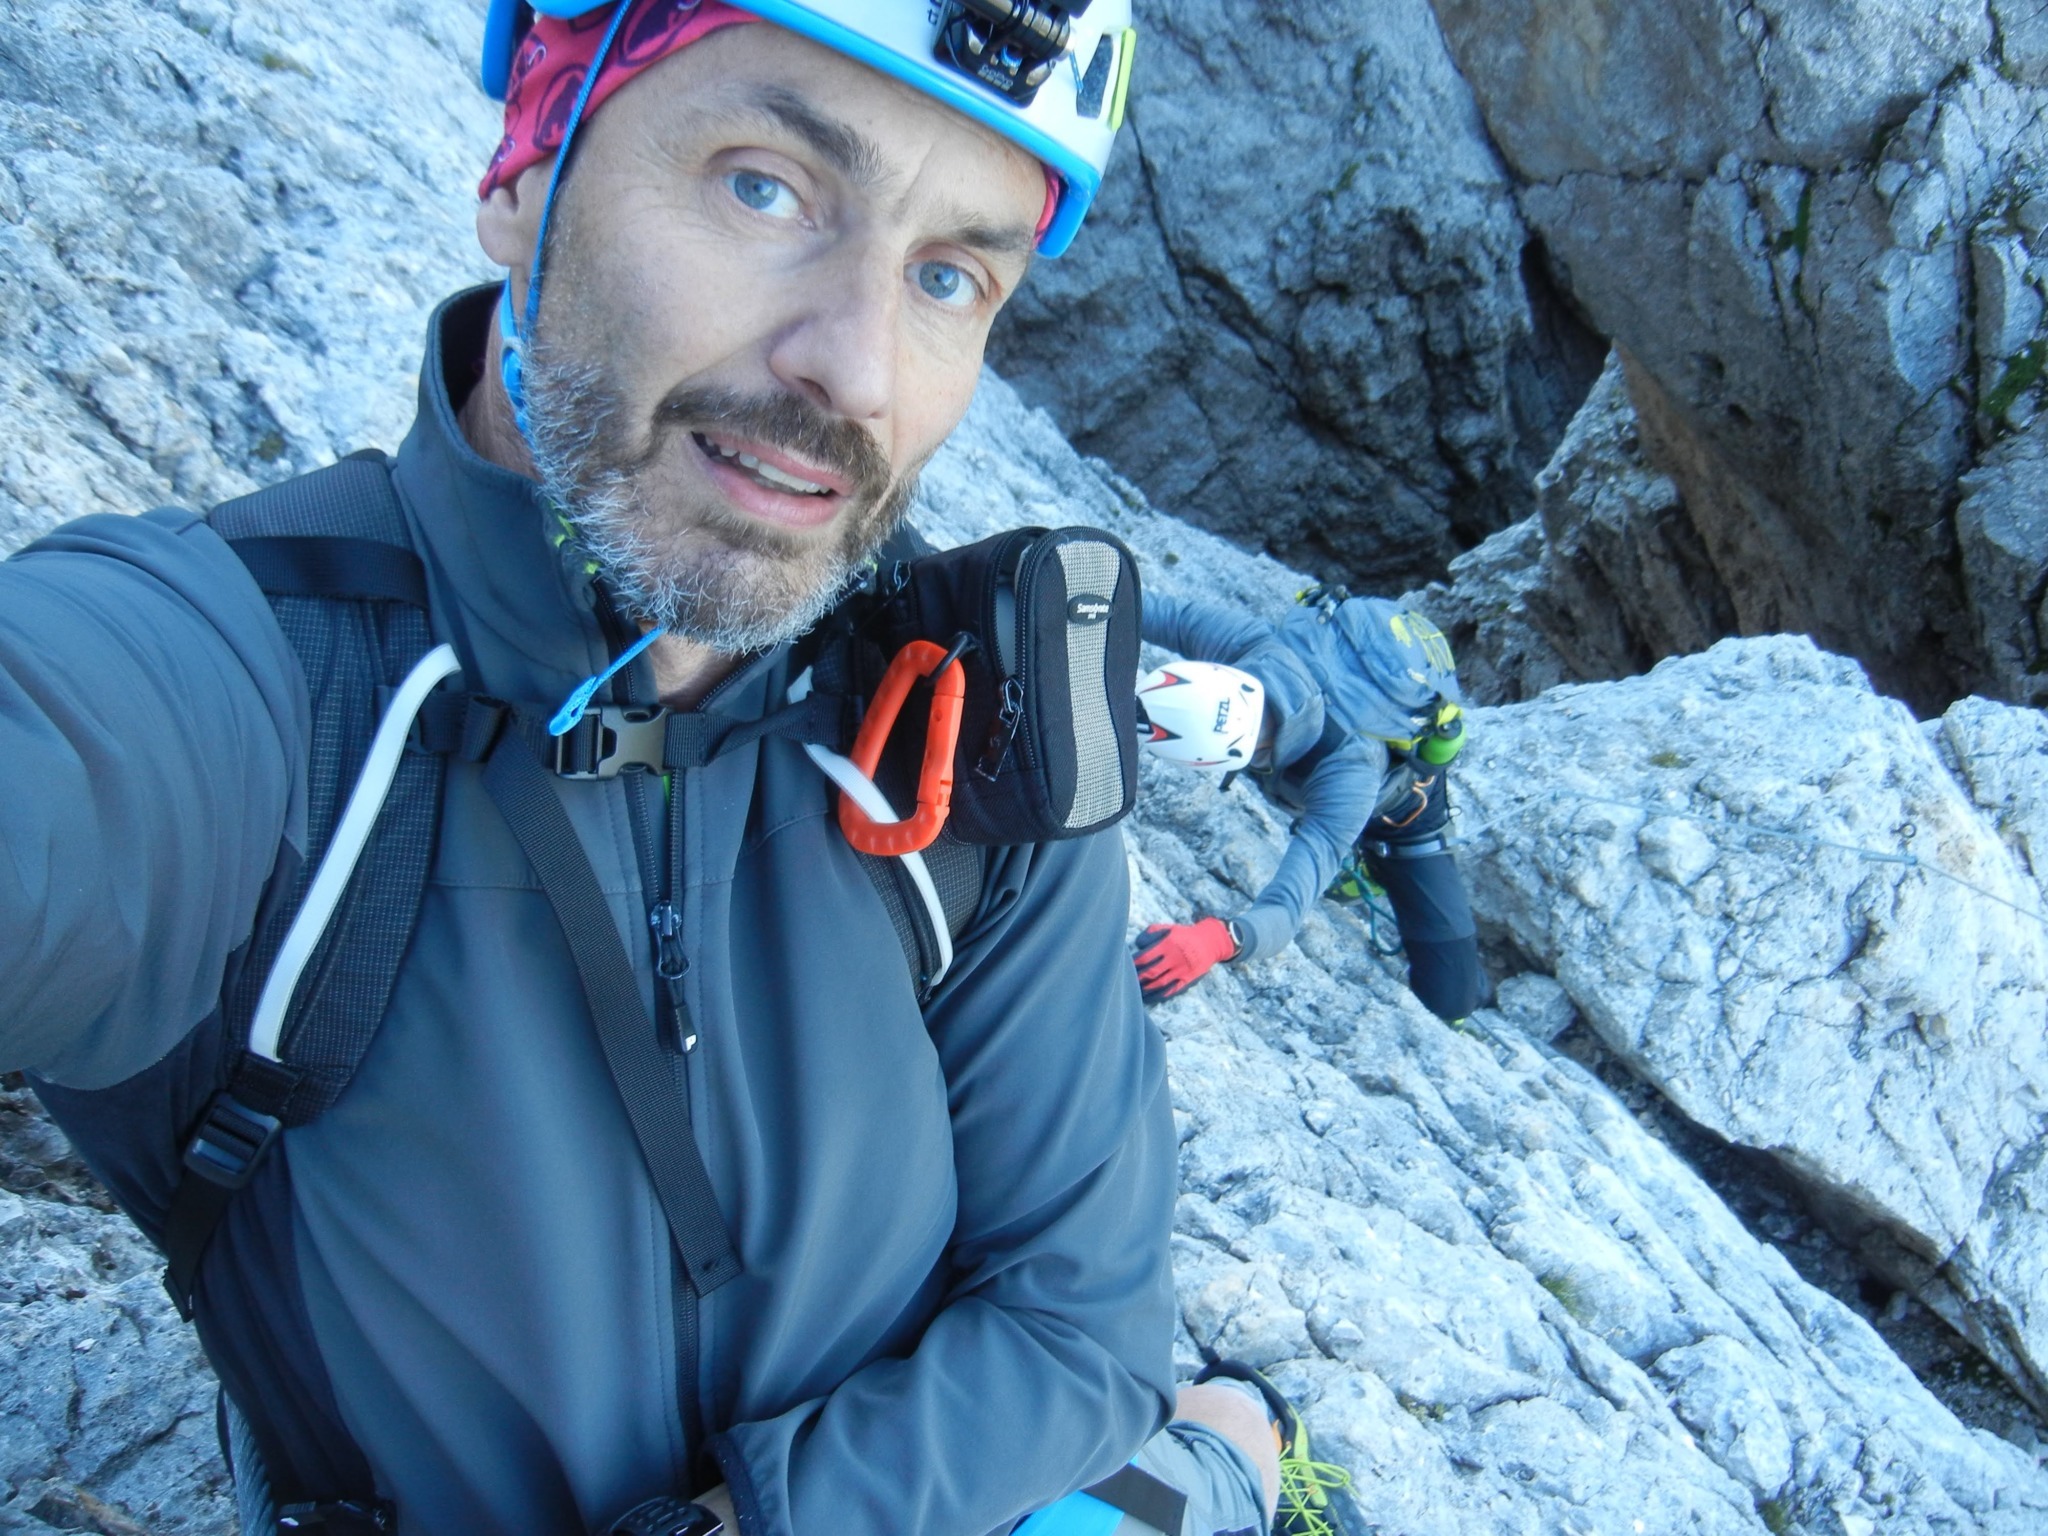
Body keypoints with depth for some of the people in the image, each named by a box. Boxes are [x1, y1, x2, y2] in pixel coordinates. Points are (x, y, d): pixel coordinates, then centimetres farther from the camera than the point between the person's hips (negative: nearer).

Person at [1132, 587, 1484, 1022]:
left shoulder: (1348, 771, -50)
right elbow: (1171, 614, -20)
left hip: (1396, 805, -5)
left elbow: (1289, 906, -58)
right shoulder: (1248, 645, -39)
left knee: (1449, 997, -6)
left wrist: (1218, 939, -76)